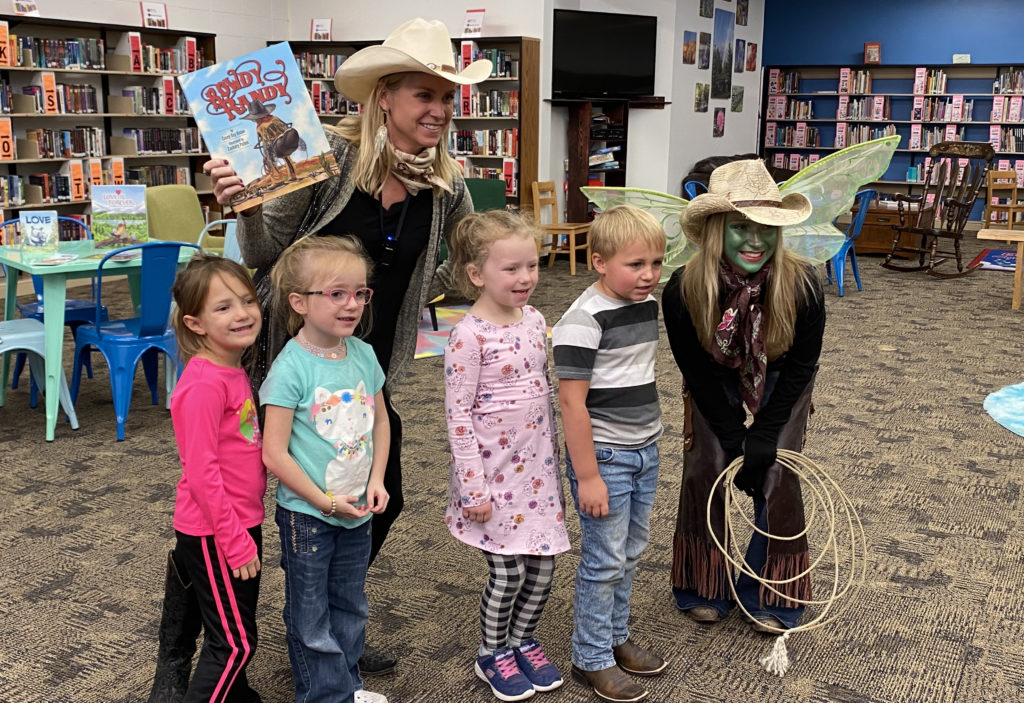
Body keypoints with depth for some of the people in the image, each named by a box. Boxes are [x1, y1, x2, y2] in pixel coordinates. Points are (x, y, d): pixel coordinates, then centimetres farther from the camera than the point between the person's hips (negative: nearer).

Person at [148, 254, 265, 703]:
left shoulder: (232, 371, 5)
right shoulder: (203, 385, -23)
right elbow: (201, 472, -23)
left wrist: (243, 529, 16)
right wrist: (235, 539, -20)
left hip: (238, 525, 9)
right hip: (214, 535, -9)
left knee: (233, 636, 22)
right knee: (236, 641, 2)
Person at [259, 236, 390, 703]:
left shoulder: (363, 355, -2)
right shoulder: (291, 367, -20)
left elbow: (380, 421, 10)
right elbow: (274, 454, -19)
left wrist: (376, 481, -1)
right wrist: (325, 502, -16)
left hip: (357, 509, 6)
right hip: (306, 514, -6)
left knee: (350, 606, 22)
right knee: (312, 619, 10)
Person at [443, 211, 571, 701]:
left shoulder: (534, 320, 3)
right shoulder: (469, 337, -18)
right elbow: (457, 415, -16)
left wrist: (555, 459, 16)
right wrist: (473, 488, -16)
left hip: (537, 465, 6)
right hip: (495, 472, -6)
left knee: (543, 566, 12)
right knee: (508, 572, 3)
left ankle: (522, 640, 36)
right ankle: (491, 655, 27)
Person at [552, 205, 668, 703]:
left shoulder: (647, 304, 4)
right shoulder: (584, 321, -21)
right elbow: (573, 403, -21)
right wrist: (587, 476, -20)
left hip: (644, 451, 8)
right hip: (604, 456, -8)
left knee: (631, 552, 18)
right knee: (604, 560, 3)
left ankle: (615, 636, 36)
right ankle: (592, 659, 20)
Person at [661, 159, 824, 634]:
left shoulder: (801, 286, -34)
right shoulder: (683, 291, -33)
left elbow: (800, 368, -18)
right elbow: (698, 373, -18)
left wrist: (763, 436, -19)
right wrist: (735, 440, -16)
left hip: (780, 382, 0)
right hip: (716, 381, 1)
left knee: (777, 475, -4)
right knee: (705, 467, -2)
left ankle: (770, 596, 16)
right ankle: (704, 588, 19)